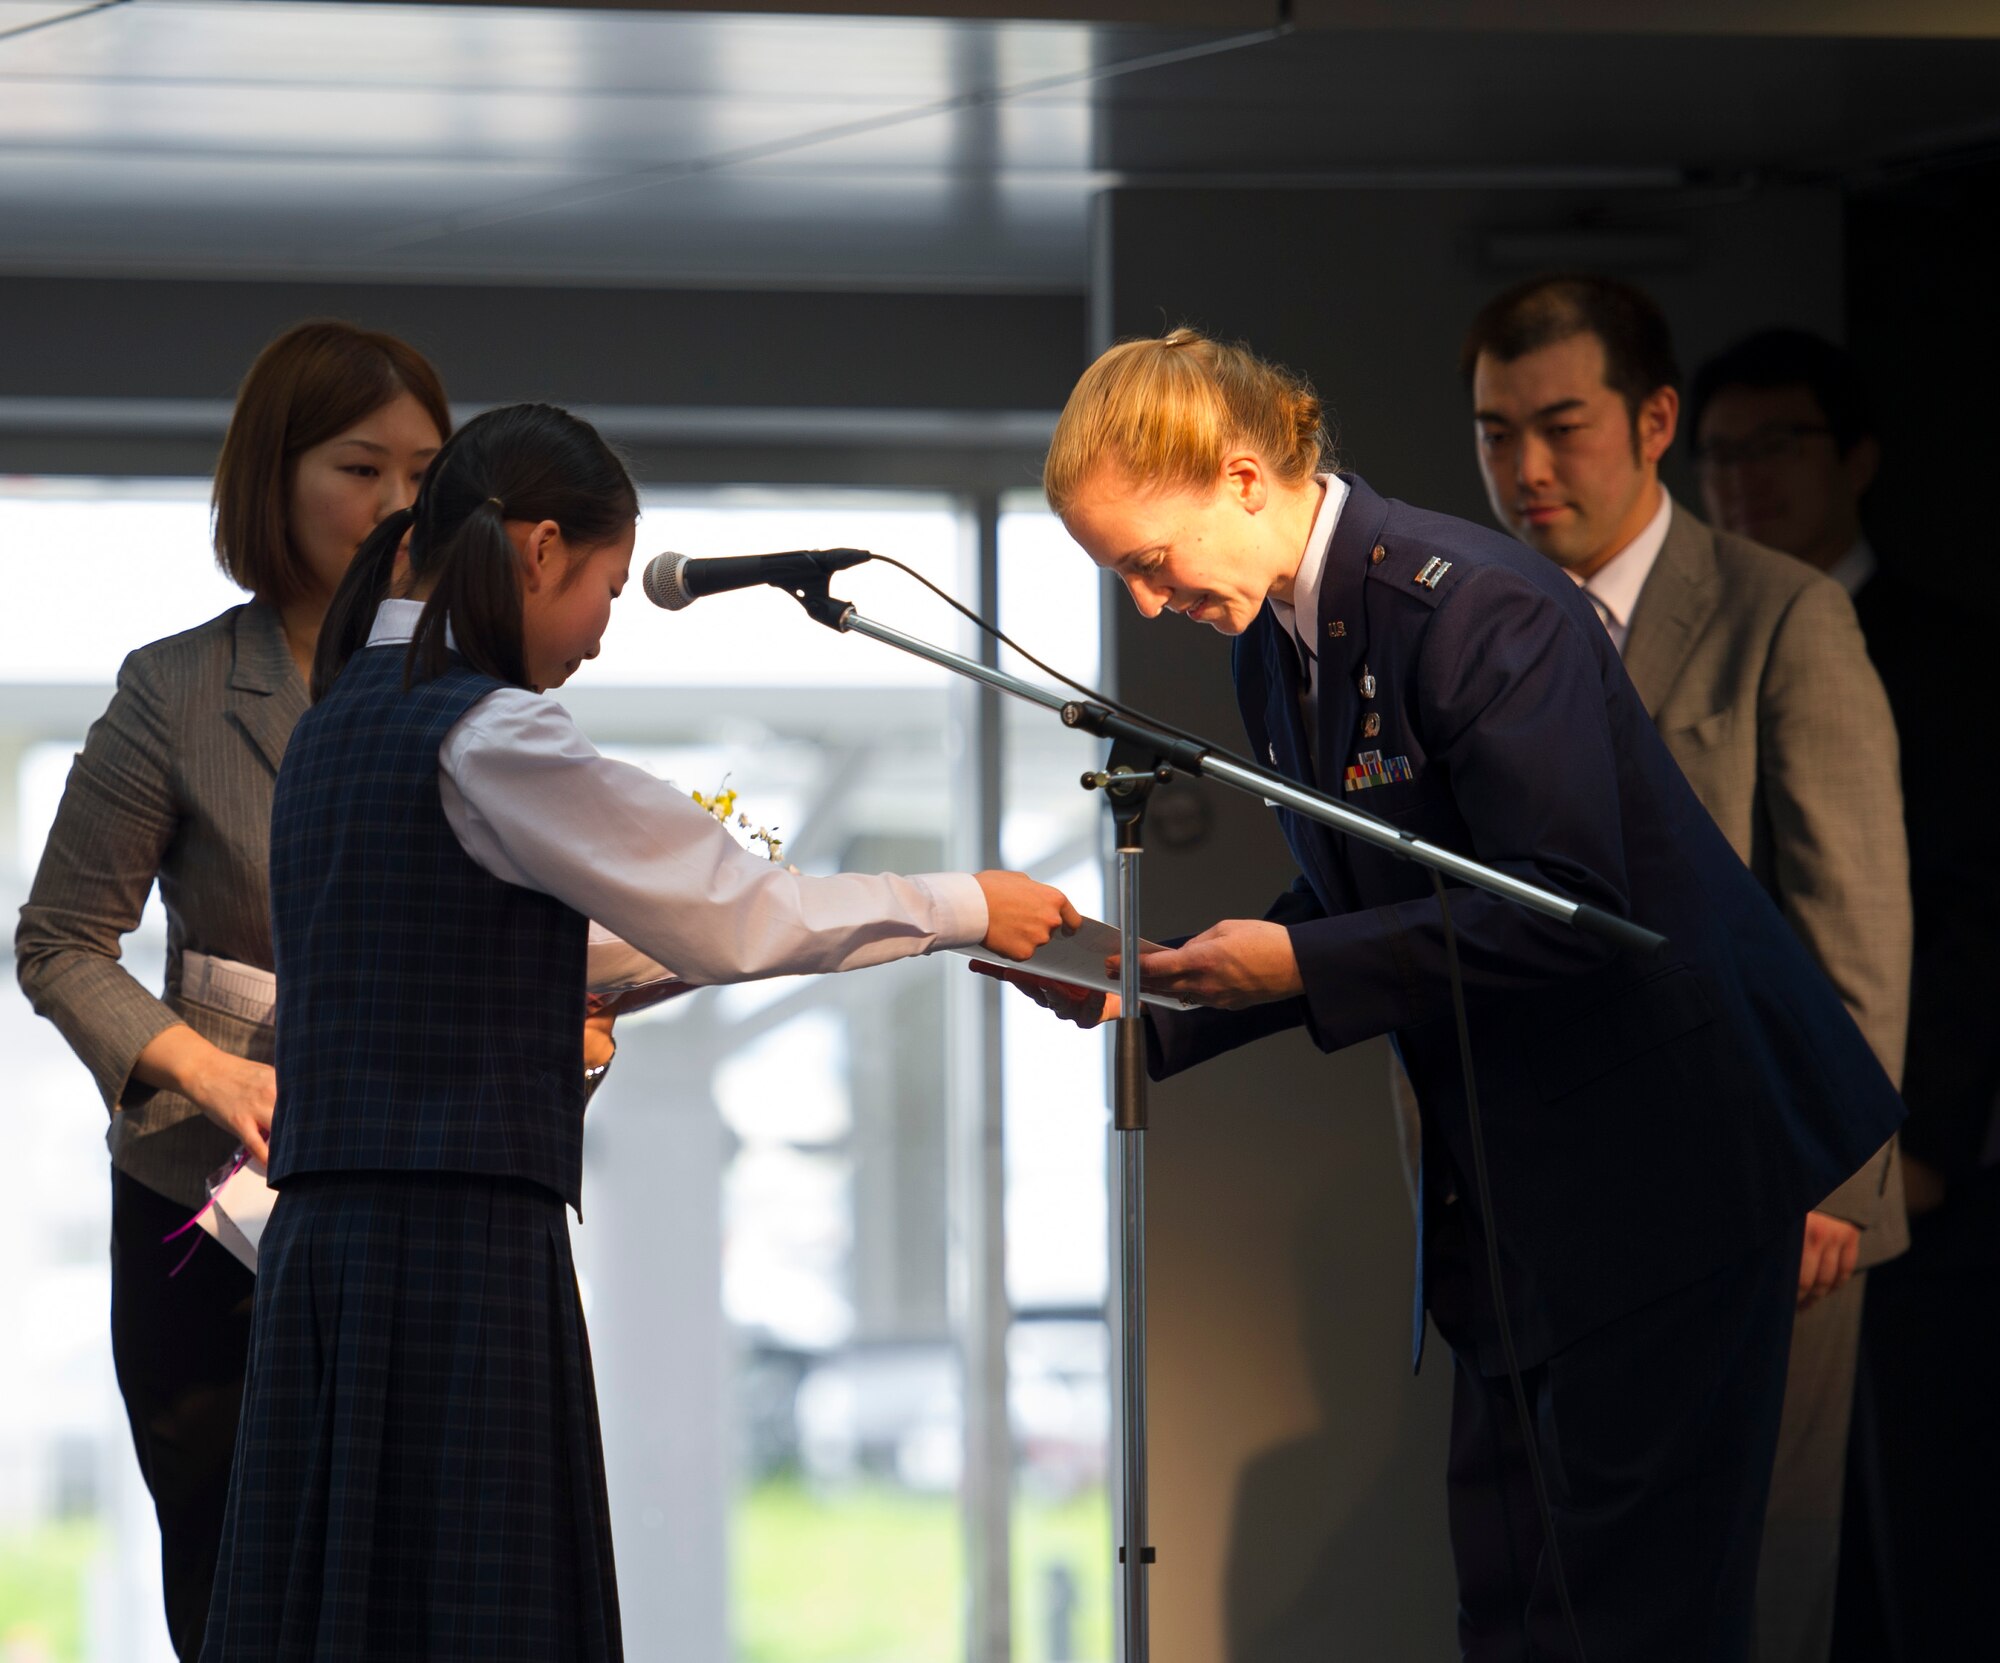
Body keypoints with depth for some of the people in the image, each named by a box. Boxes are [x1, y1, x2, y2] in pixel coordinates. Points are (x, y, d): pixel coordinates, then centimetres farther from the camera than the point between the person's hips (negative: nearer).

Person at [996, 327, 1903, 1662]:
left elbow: (1565, 914, -24)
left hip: (1665, 1136, -9)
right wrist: (1154, 1000, 2)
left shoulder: (1473, 603, -22)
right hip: (1509, 1172, 9)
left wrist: (1297, 967, -22)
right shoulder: (1273, 644, 7)